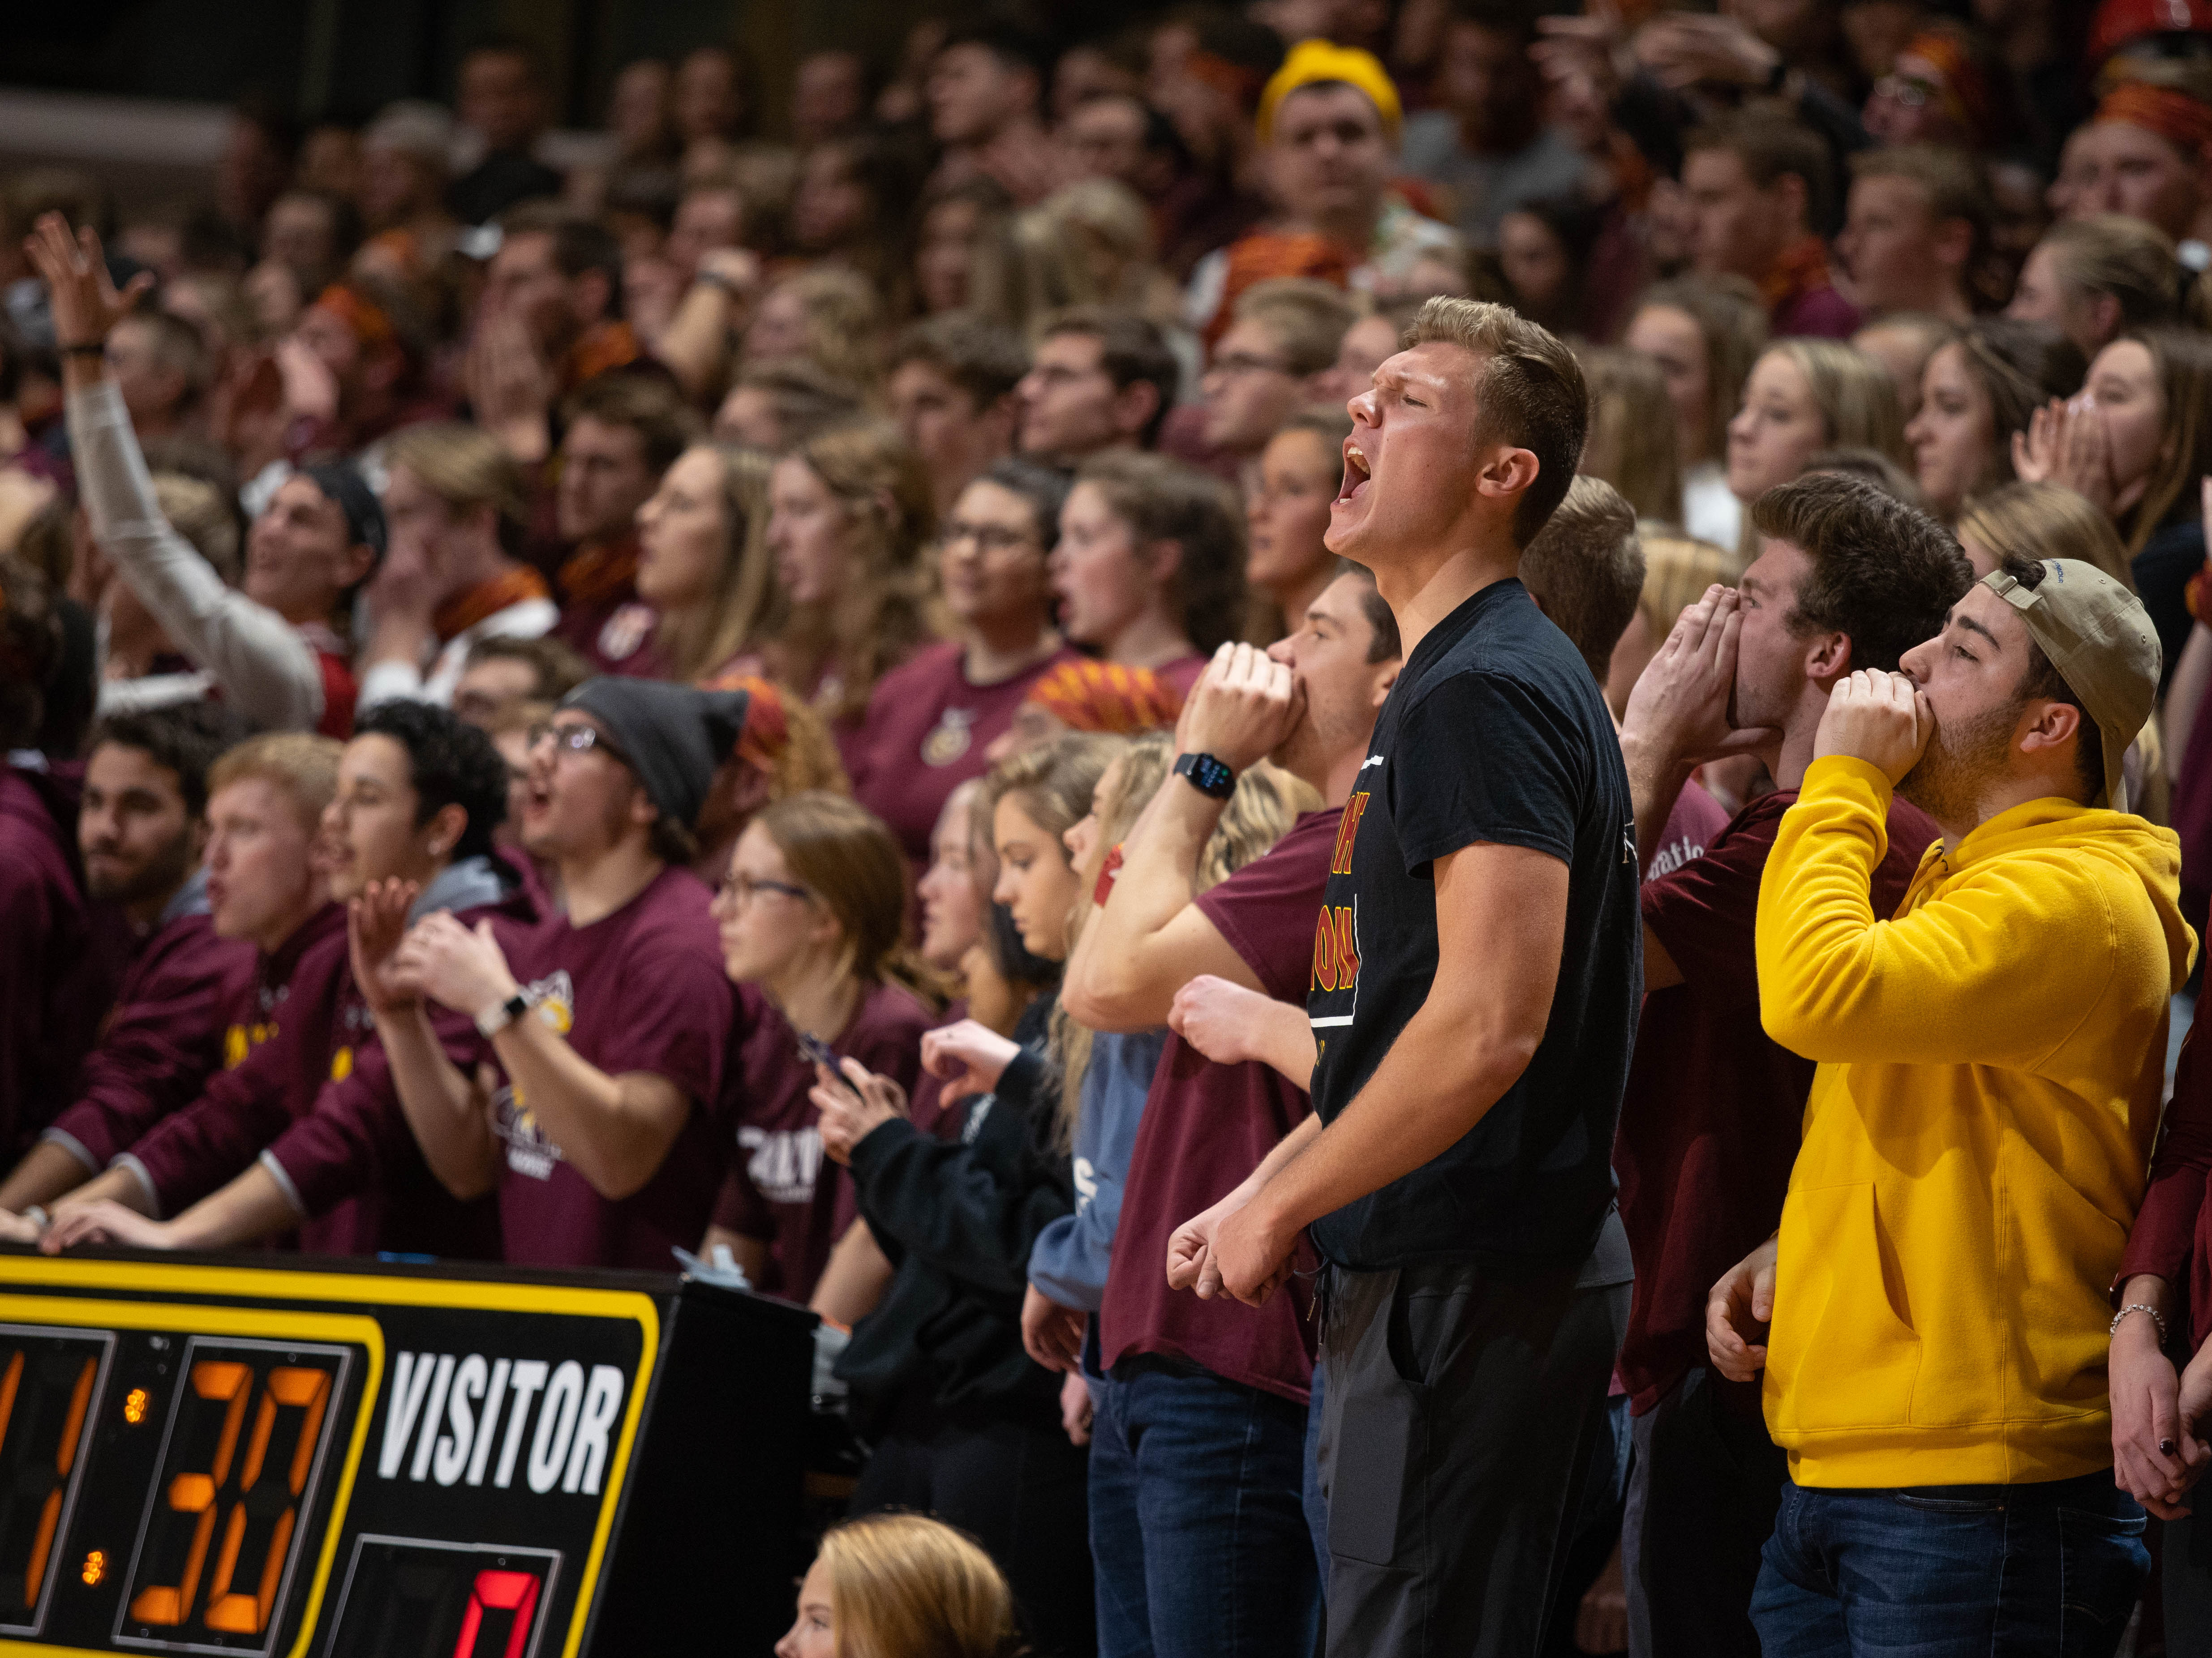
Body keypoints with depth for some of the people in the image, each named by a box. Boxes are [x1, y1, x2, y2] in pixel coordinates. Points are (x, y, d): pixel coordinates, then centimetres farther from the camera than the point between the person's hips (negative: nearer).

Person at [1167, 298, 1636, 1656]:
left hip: (1471, 1286, -11)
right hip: (1439, 1274, 11)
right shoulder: (1456, 680, 19)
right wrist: (1271, 1193, 17)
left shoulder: (1485, 692, -15)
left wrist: (1277, 1207, -15)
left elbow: (1488, 1025, -24)